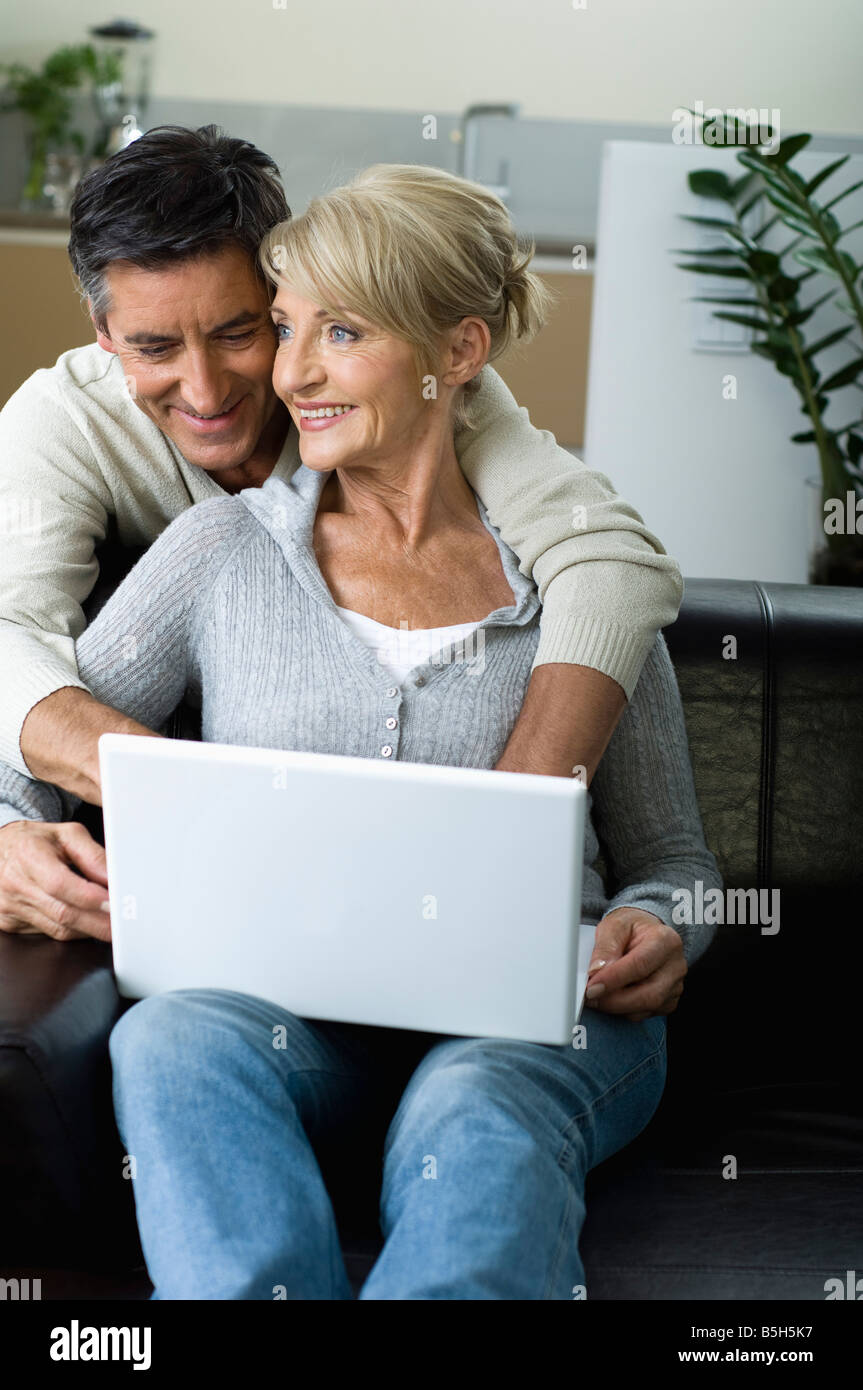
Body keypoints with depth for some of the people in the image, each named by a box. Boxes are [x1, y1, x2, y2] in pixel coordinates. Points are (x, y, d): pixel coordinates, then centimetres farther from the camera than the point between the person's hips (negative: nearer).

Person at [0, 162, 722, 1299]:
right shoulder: (223, 548, 13)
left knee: (479, 1117, -37)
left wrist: (653, 934, -5)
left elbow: (671, 859, 19)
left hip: (535, 1017, 0)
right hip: (285, 1008, 1)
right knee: (175, 1039, -35)